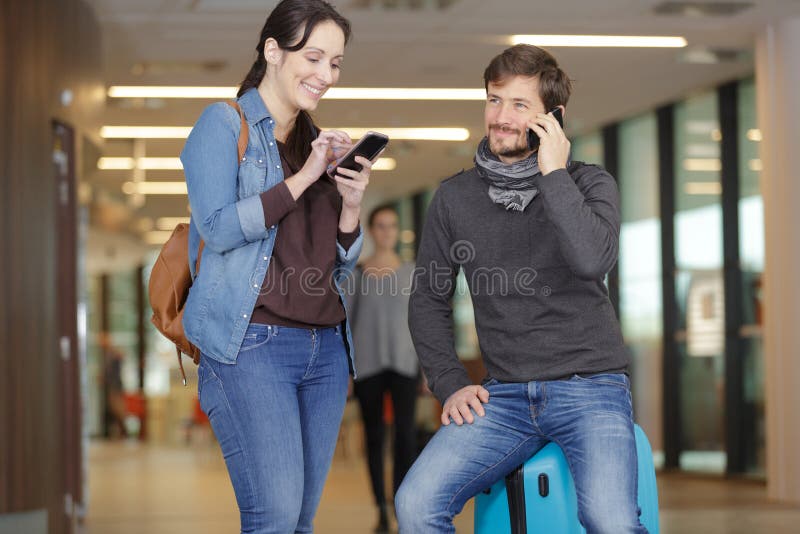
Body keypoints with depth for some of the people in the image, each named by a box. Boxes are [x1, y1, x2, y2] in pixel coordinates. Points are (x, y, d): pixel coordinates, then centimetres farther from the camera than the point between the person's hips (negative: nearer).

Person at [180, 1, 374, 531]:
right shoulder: (225, 124, 1)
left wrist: (352, 204, 0)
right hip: (251, 343, -7)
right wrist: (304, 178, -11)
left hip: (326, 347, 7)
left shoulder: (318, 144, 20)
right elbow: (218, 228, -12)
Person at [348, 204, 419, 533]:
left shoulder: (411, 272, 8)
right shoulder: (356, 273, 5)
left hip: (403, 362, 0)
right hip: (368, 364, 0)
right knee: (374, 437, 3)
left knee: (405, 432, -13)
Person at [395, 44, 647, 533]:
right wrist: (450, 384, 3)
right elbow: (429, 301, 16)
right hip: (506, 396, 3)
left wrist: (553, 173, -14)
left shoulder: (589, 184, 2)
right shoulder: (455, 199, 9)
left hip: (591, 387, -3)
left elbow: (593, 259, -20)